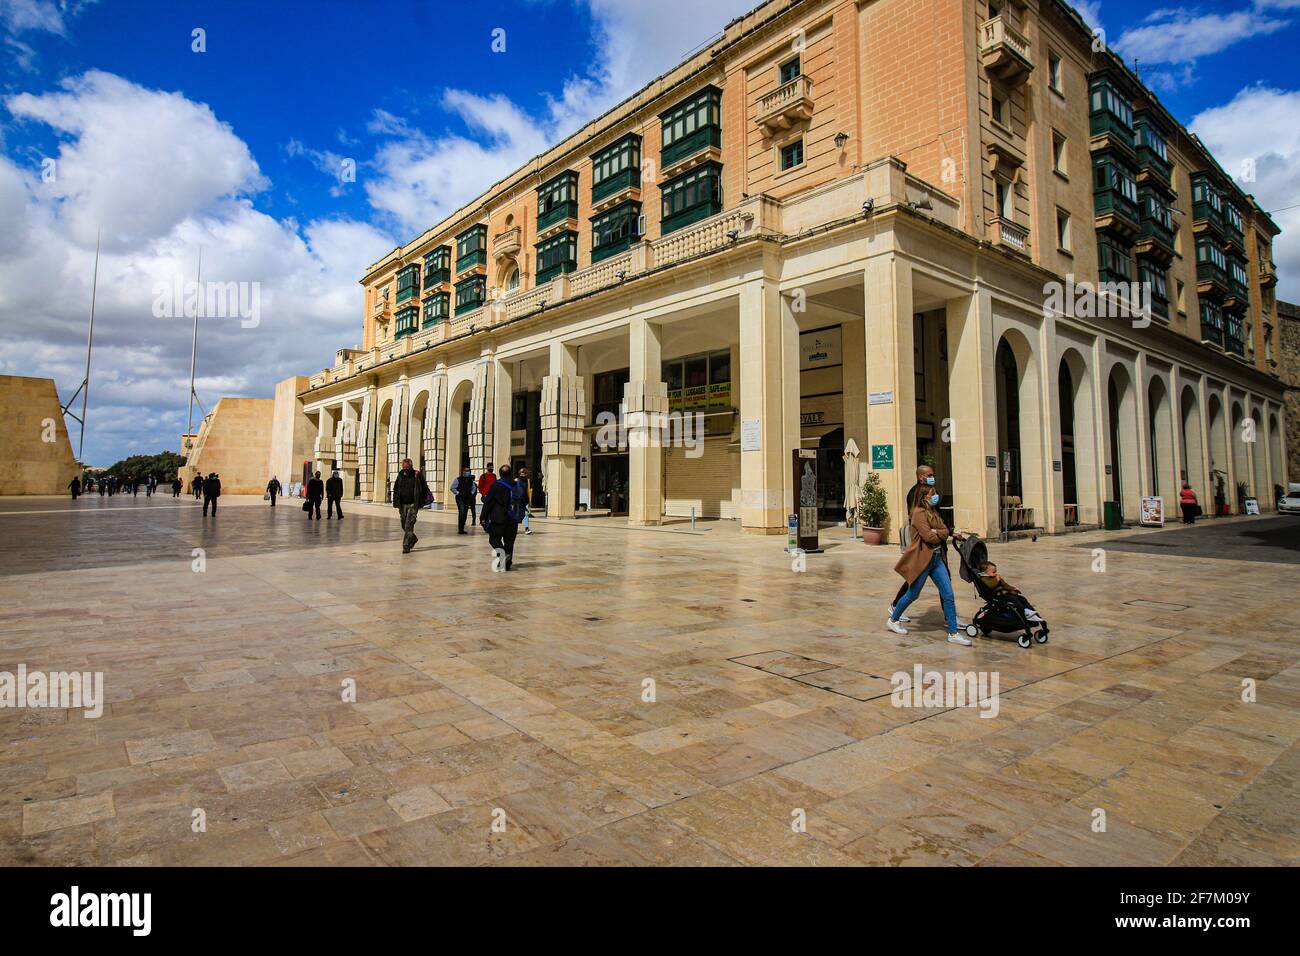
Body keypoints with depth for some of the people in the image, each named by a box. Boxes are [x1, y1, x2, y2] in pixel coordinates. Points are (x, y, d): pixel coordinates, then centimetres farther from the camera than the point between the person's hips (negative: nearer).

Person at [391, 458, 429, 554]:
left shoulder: (417, 476, -5)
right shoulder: (400, 476, 7)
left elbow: (425, 489, 1)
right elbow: (396, 490, 14)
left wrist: (421, 502, -3)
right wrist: (397, 503, 5)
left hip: (413, 504, -5)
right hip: (403, 504, 5)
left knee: (409, 526, -10)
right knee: (404, 525, 13)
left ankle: (406, 546, -8)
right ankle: (413, 538, 37)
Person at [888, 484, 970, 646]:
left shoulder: (934, 512, 15)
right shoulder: (919, 513, -13)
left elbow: (945, 531, 5)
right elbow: (928, 536, -21)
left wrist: (936, 532, -13)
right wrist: (942, 535, -3)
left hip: (937, 558, 8)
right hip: (922, 559, -8)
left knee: (948, 595, 1)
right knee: (912, 595, 5)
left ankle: (953, 633, 6)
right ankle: (892, 620, 25)